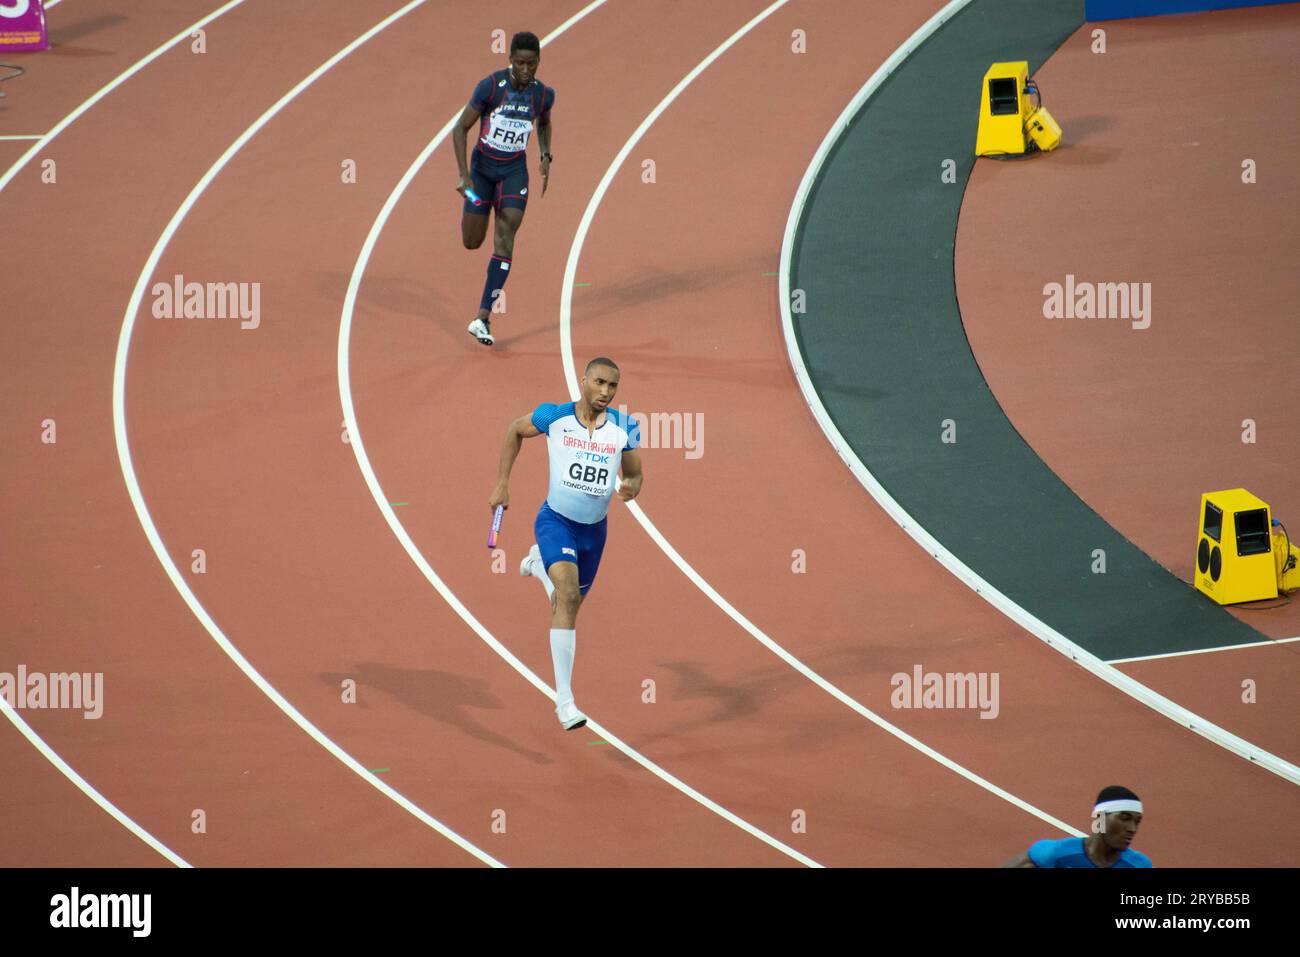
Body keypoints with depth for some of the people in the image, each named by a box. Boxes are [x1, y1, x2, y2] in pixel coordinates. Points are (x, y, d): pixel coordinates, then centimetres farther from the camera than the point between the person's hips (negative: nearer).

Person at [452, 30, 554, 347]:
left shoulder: (543, 95, -8)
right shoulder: (491, 86, -19)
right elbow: (460, 128, -13)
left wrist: (546, 157, 3)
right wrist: (464, 176, -19)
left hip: (515, 170, 1)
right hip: (482, 167, -1)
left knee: (505, 235, -16)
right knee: (472, 242, 5)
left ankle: (483, 318, -18)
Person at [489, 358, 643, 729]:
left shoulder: (623, 428, -7)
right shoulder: (554, 417, -11)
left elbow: (635, 475, 5)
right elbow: (515, 430, 8)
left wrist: (632, 488, -20)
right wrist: (502, 483, 6)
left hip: (594, 529, 4)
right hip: (556, 521, -4)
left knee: (569, 603, 21)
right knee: (568, 594, -27)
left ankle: (539, 565, 58)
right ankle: (564, 699, -24)